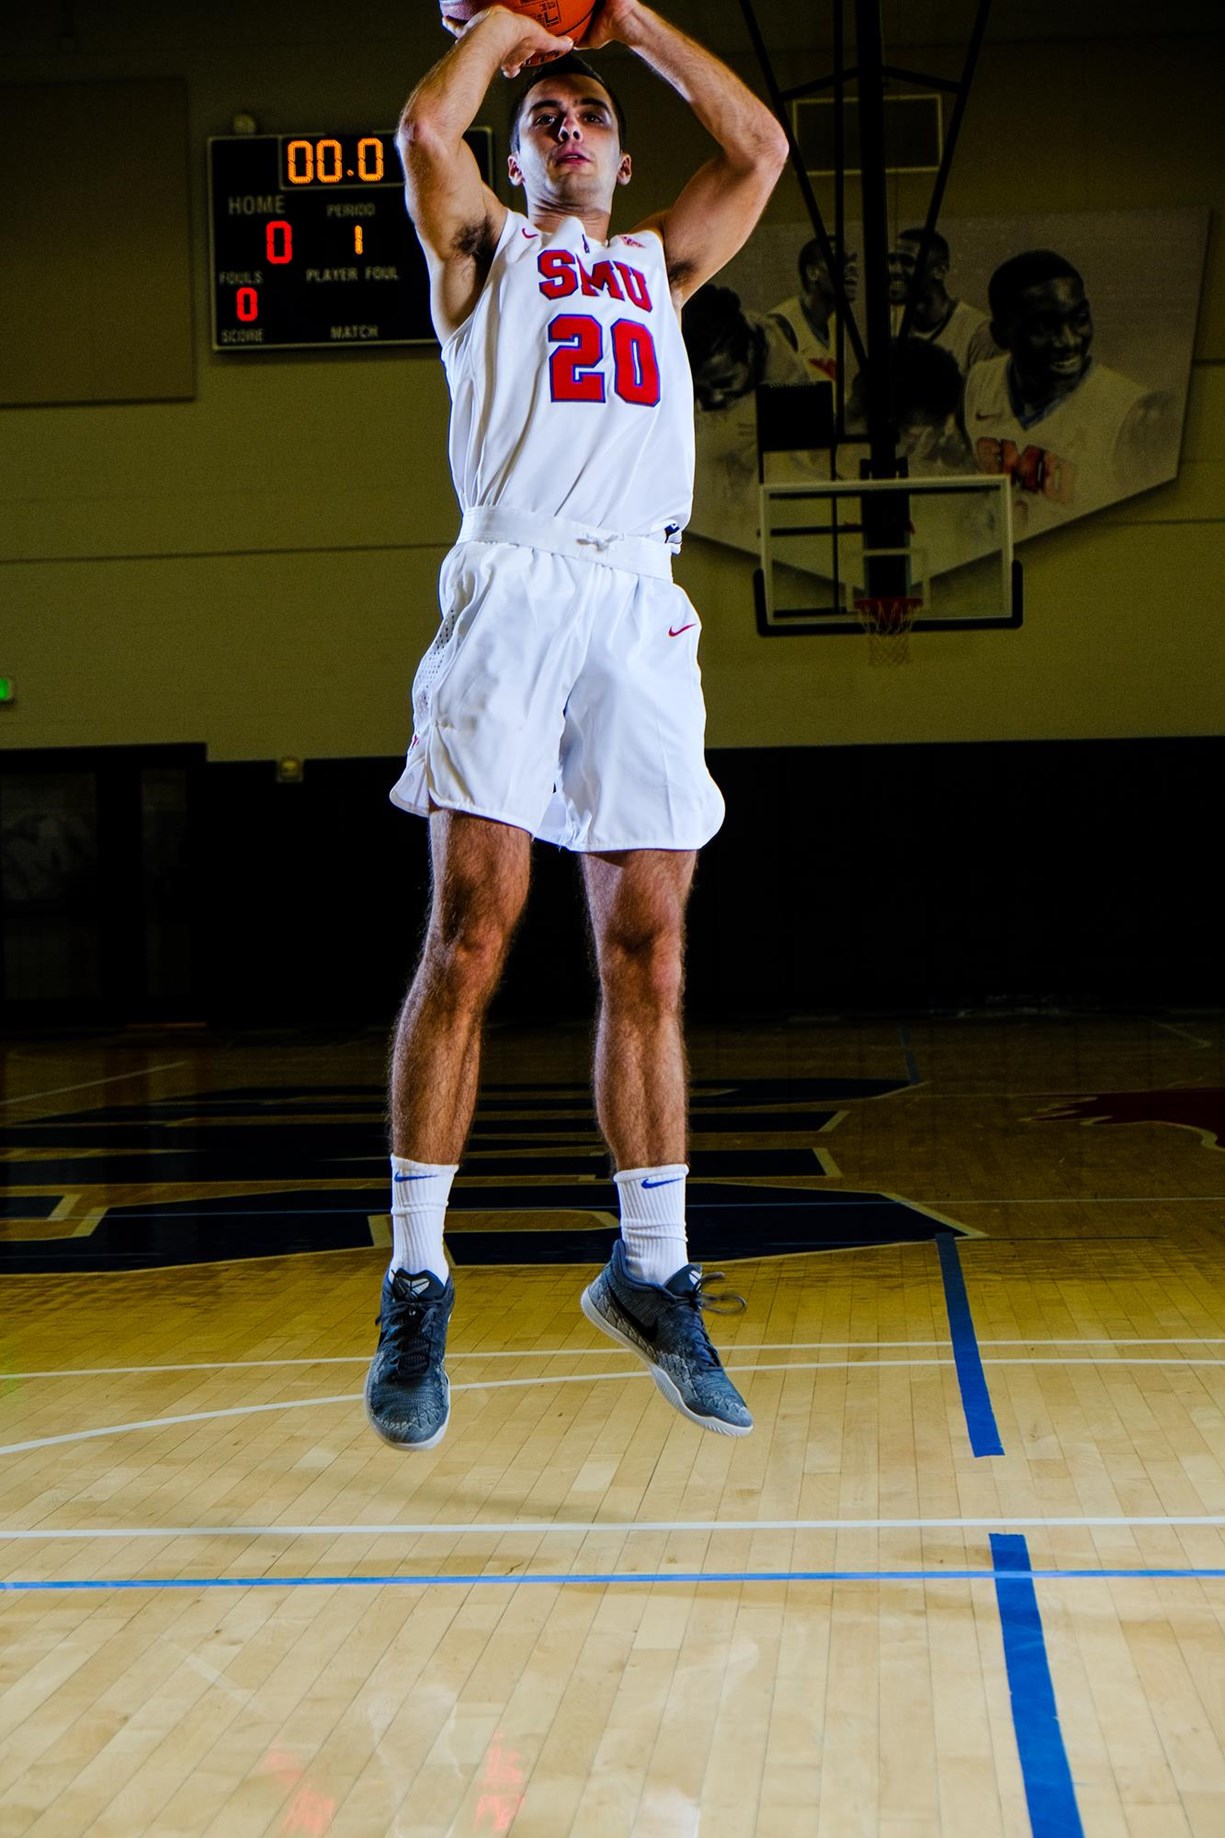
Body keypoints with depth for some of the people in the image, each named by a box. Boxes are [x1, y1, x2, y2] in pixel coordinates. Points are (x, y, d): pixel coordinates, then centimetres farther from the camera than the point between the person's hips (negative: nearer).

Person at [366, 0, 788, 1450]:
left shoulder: (661, 264, 28)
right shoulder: (484, 251, 19)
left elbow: (761, 146, 16)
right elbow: (427, 125, 1)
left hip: (640, 607, 3)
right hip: (513, 586, -3)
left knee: (646, 952, 1)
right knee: (469, 935, -11)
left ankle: (649, 1273, 9)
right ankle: (416, 1284, -6)